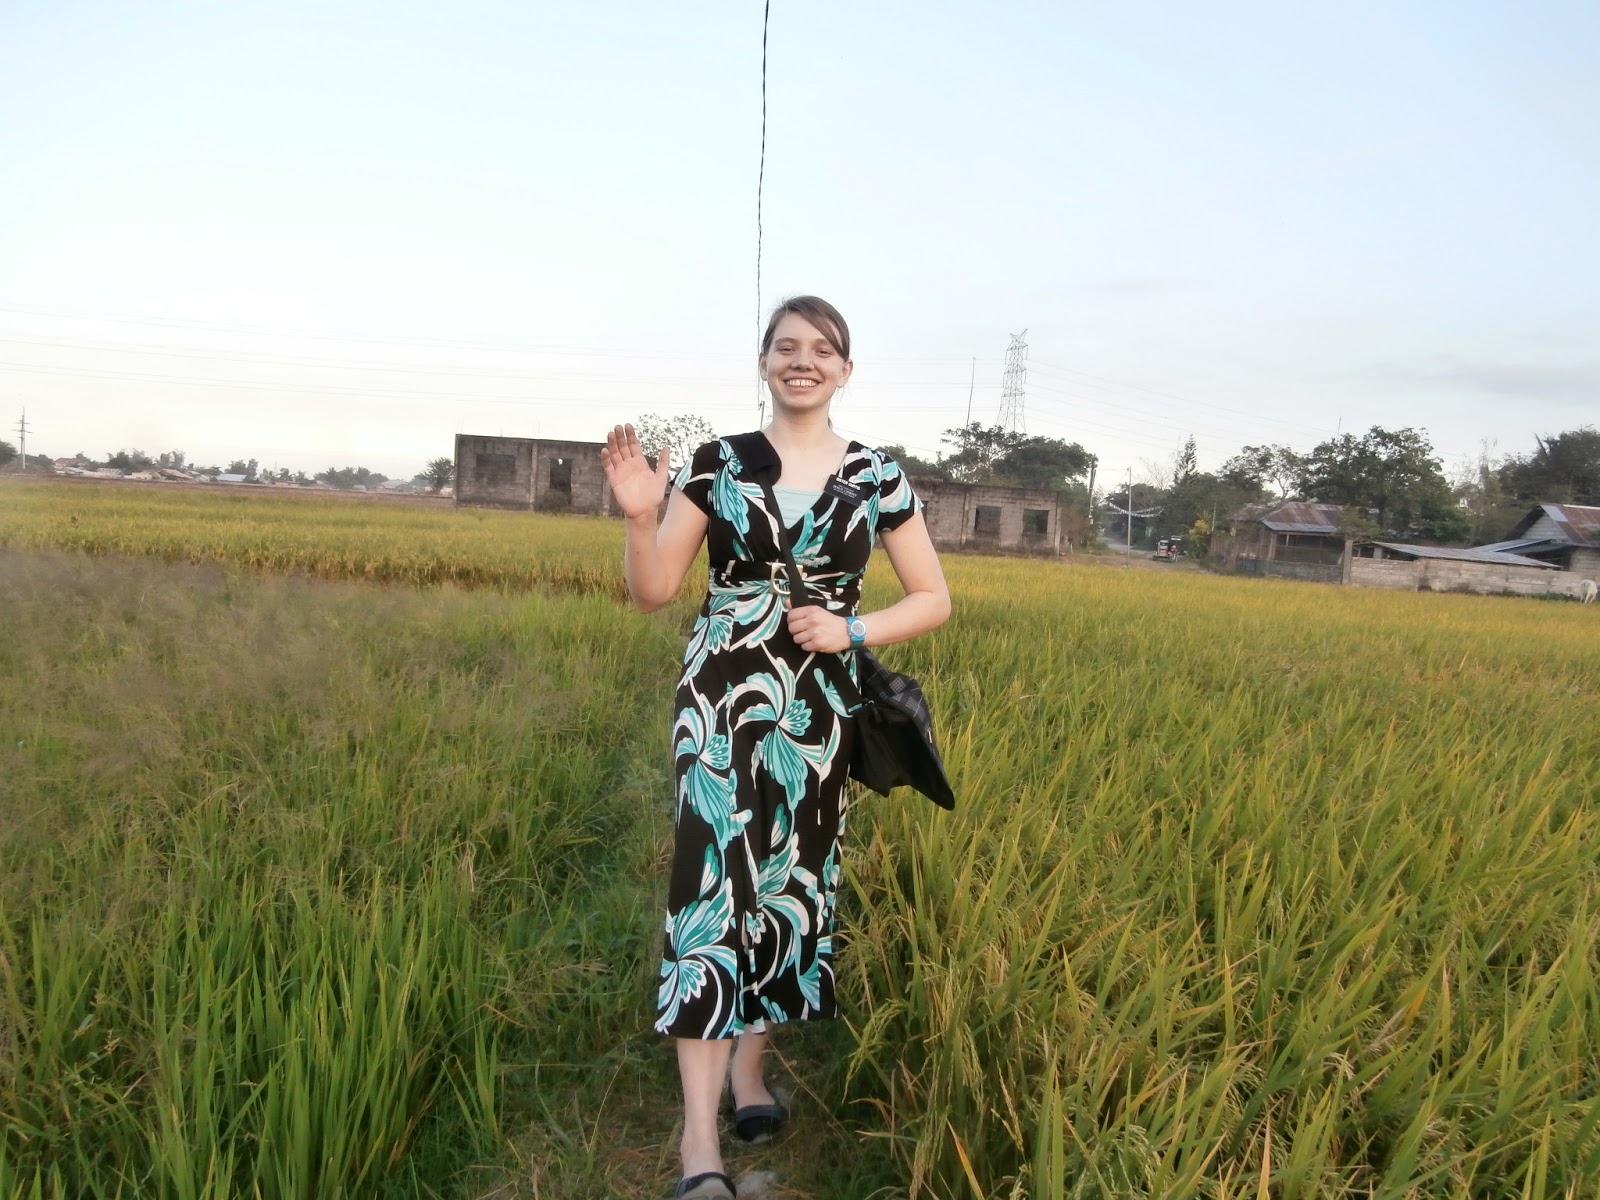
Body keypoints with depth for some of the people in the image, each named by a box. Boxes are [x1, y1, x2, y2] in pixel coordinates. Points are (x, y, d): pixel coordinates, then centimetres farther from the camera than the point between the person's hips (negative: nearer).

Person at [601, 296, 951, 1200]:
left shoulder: (878, 477, 3)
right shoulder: (716, 465, 1)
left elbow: (934, 598, 6)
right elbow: (654, 593, 2)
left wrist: (853, 631, -9)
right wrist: (640, 515, -16)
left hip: (819, 707, 2)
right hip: (722, 697, -1)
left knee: (791, 880, 11)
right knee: (714, 877, -10)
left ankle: (751, 1061, 34)